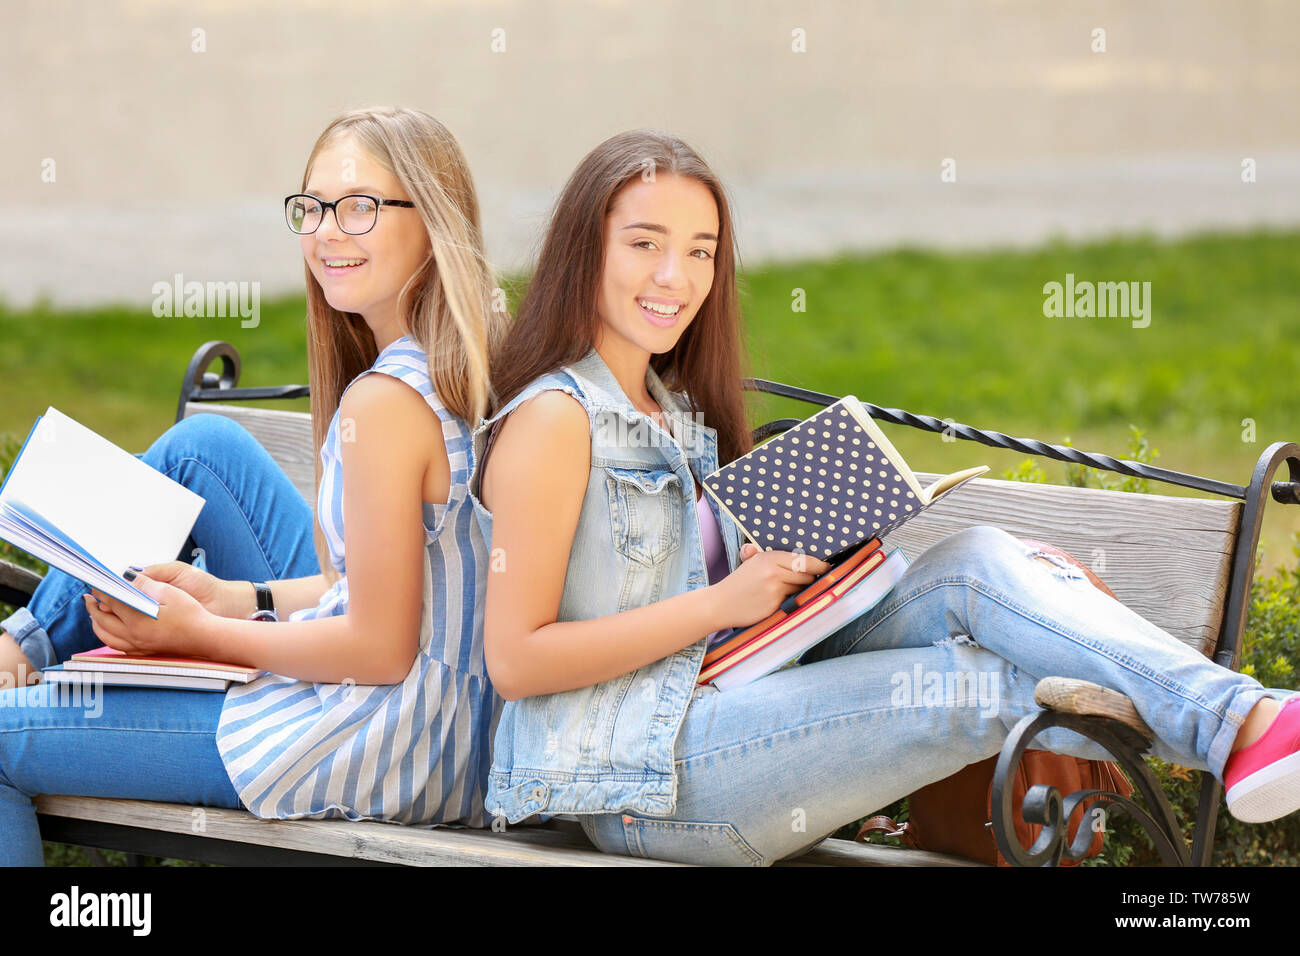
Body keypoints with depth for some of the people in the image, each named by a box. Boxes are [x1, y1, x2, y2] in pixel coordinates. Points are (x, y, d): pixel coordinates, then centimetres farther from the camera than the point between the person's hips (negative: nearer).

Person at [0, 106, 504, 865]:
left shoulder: (385, 399, -24)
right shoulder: (480, 351, 3)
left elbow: (380, 649, -22)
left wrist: (199, 633, -10)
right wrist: (230, 597, 9)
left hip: (388, 756, -10)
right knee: (204, 446, 20)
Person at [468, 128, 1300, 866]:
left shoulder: (675, 411, 19)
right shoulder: (553, 421, -10)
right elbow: (515, 659, -16)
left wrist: (778, 567, 0)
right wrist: (721, 602, -18)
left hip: (721, 704, 8)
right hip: (638, 782, -8)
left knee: (977, 565, -12)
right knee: (971, 688, -22)